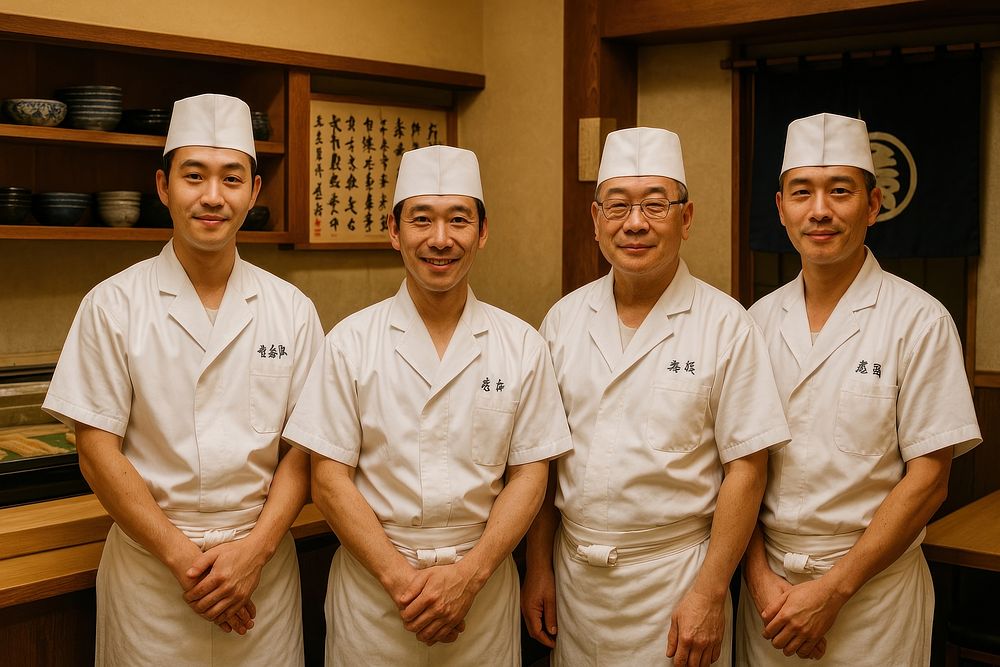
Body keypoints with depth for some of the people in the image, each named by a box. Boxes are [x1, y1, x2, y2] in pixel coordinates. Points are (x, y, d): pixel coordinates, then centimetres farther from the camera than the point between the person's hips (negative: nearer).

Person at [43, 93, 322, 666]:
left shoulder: (291, 310, 1)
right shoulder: (114, 306, -4)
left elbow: (304, 447, 1)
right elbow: (98, 450, -6)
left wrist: (254, 549, -12)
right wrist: (182, 557, -13)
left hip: (263, 563, 2)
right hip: (150, 569, -1)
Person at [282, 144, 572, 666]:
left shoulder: (522, 346, 0)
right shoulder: (350, 343, -3)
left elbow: (528, 475, -1)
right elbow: (329, 480, -5)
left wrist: (468, 574, -13)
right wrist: (400, 577, -14)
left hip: (483, 582, 1)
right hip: (372, 584, -1)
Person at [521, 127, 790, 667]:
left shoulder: (725, 325, -9)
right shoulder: (563, 320, 2)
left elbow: (745, 468, -10)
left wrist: (710, 592, -13)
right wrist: (538, 567, 3)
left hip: (675, 576, -3)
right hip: (576, 575, 3)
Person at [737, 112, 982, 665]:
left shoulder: (919, 322, -10)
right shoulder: (761, 319, 2)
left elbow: (927, 480, -12)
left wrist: (832, 590, -15)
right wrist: (759, 576, -8)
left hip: (873, 590, -3)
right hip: (770, 583, 3)